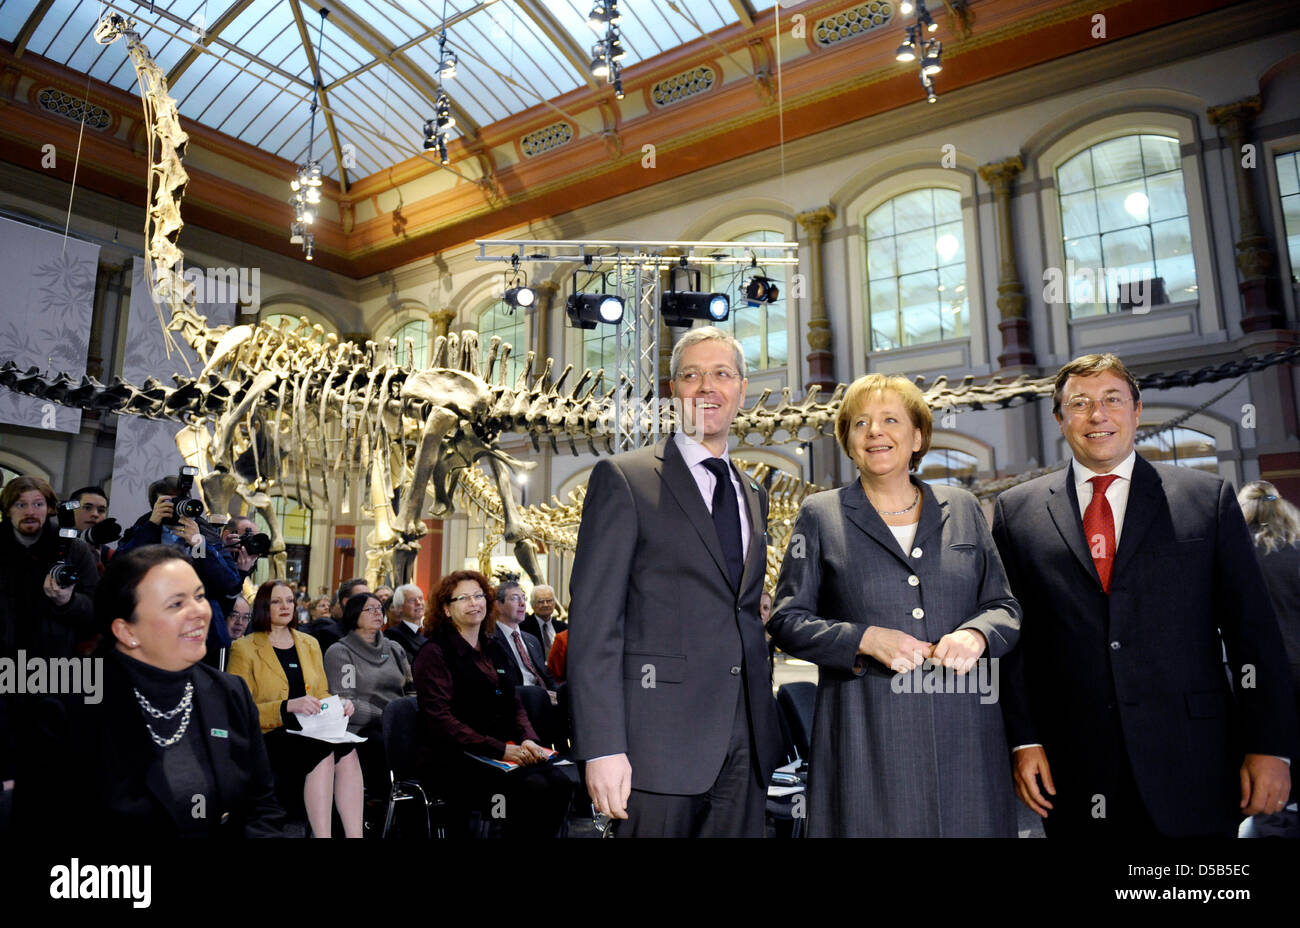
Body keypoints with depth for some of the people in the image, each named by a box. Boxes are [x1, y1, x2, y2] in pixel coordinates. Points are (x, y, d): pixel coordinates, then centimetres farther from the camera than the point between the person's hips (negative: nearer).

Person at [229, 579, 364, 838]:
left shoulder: (310, 644, 19)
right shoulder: (244, 648, 2)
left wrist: (338, 703, -1)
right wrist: (289, 706, -20)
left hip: (311, 730, 4)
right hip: (269, 736, -4)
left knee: (347, 750, -30)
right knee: (324, 752, -34)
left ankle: (355, 834, -31)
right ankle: (322, 833, -29)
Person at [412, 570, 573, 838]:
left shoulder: (493, 652, 18)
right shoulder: (434, 653, -4)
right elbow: (440, 719, -13)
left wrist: (528, 740, -5)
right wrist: (500, 749, -21)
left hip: (504, 753, 6)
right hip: (452, 760, -6)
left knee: (559, 782, -20)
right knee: (532, 787, -29)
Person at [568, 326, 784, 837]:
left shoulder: (753, 496, 15)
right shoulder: (623, 478, -5)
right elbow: (593, 621, -11)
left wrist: (766, 723, 15)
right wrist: (603, 749, -16)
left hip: (745, 743, 6)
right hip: (661, 738, -5)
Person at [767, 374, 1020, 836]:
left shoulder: (963, 508, 12)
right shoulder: (820, 515, 3)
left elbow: (1004, 606, 14)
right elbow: (786, 618, 1)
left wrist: (976, 634, -8)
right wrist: (865, 639, -13)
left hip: (962, 732, 3)